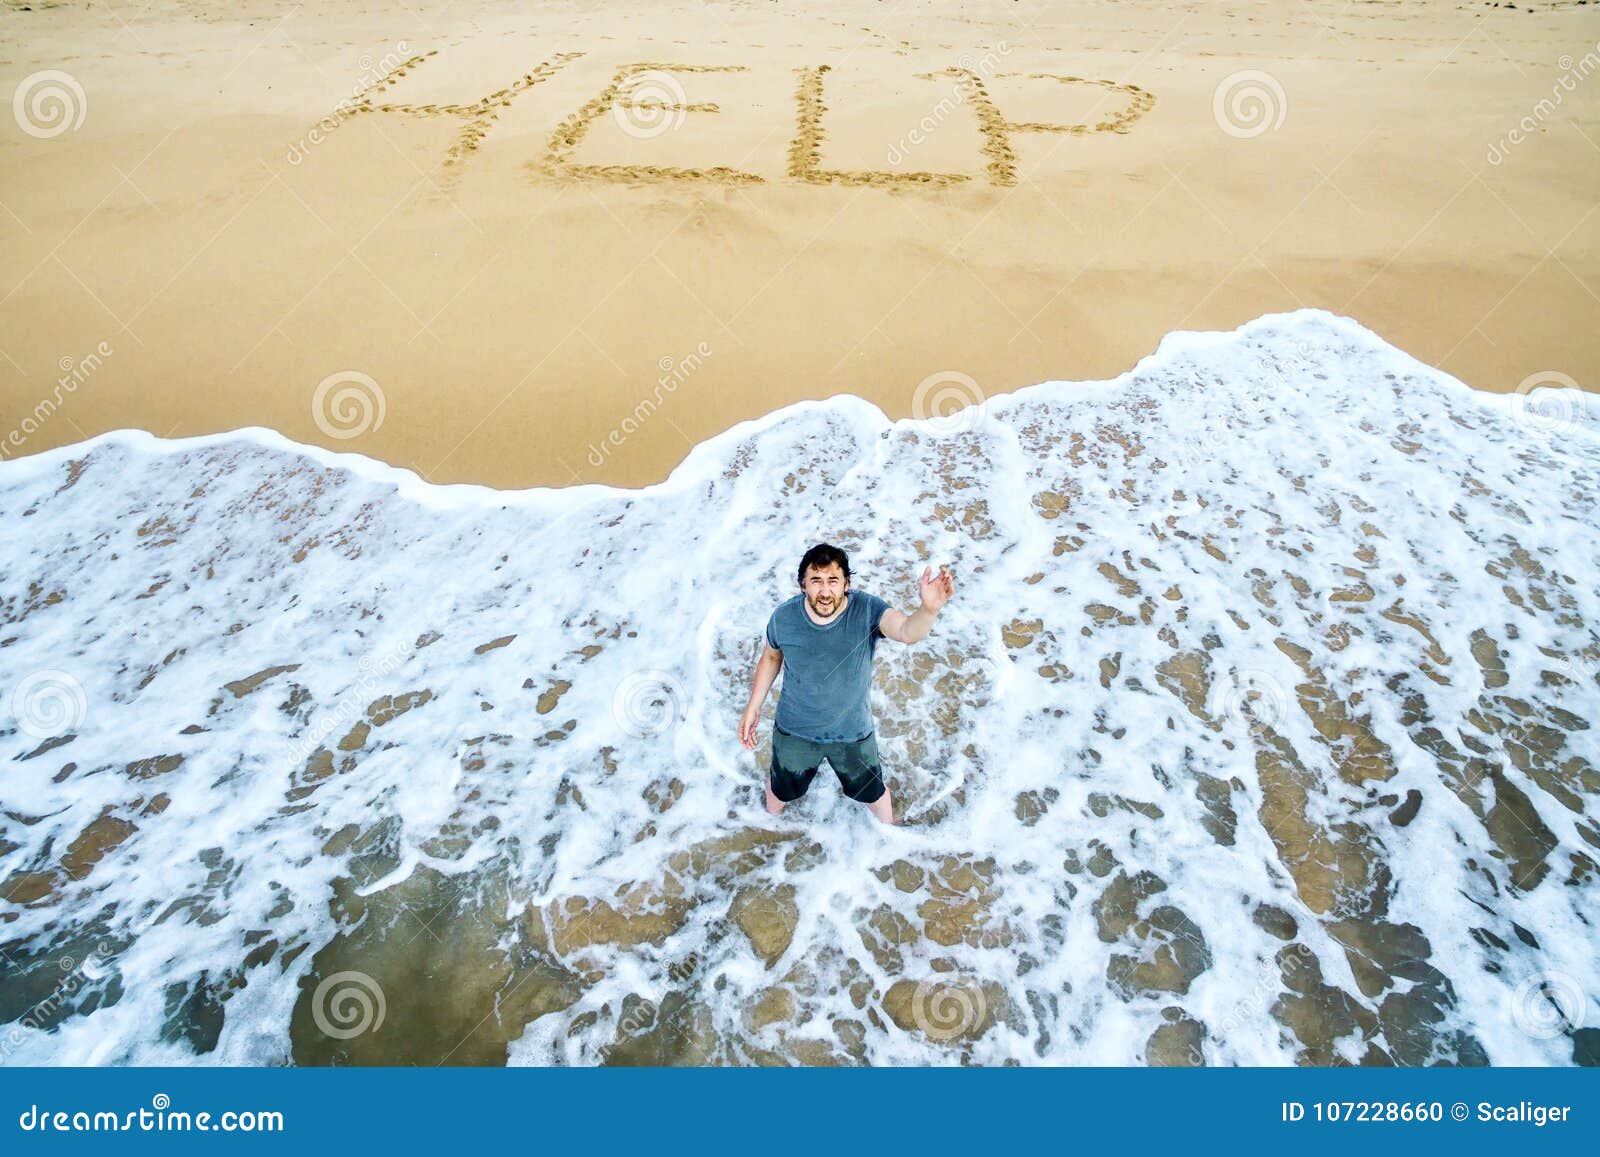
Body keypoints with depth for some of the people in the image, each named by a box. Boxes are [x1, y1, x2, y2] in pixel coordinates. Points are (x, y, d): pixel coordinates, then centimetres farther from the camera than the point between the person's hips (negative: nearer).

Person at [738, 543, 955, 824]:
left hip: (853, 733, -1)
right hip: (794, 731, 1)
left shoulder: (867, 611, -30)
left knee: (872, 791, 26)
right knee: (782, 787, 29)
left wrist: (929, 609, -72)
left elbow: (907, 632, -50)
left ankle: (889, 829, 62)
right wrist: (753, 707, 2)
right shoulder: (784, 617, -23)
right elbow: (771, 657, -2)